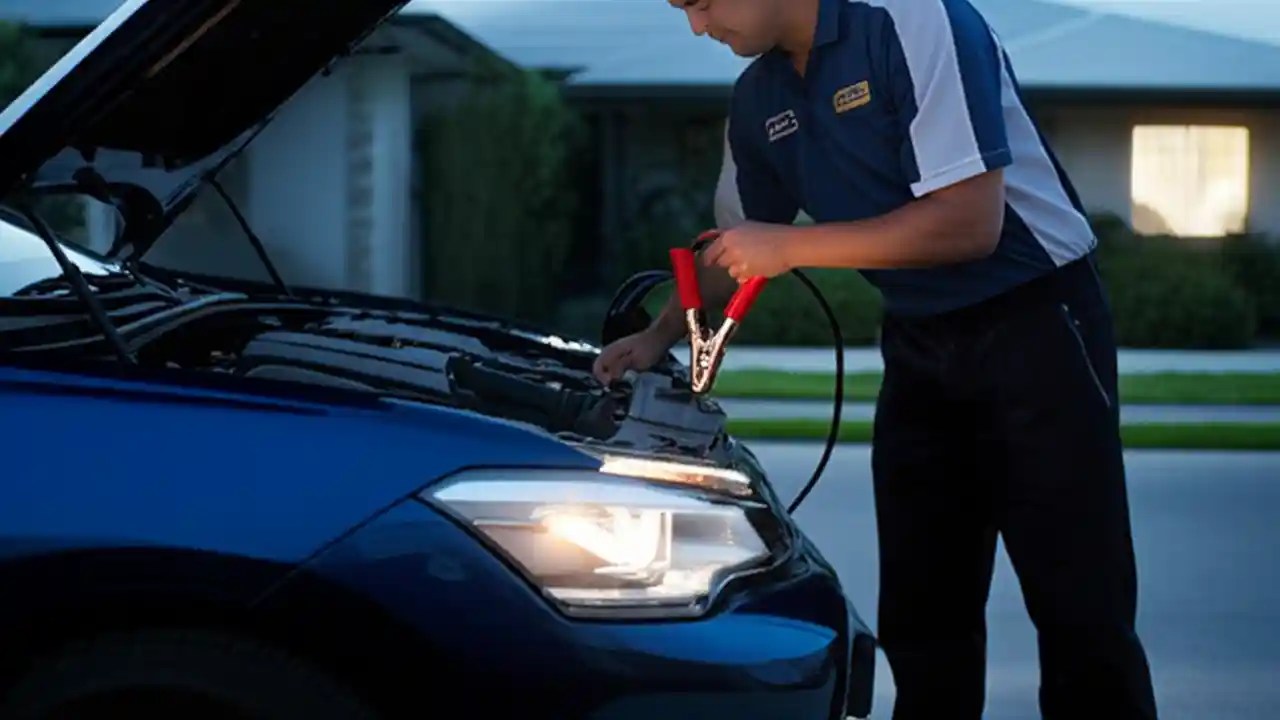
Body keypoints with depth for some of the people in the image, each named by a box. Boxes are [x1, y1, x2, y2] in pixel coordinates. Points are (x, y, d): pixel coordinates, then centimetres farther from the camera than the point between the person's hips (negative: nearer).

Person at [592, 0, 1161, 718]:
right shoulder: (757, 101, 5)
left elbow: (970, 223, -26)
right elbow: (734, 245, 22)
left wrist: (792, 245, -21)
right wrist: (660, 336, 8)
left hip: (1034, 325, -7)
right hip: (919, 343, 8)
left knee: (1080, 606, -8)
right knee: (921, 613, 8)